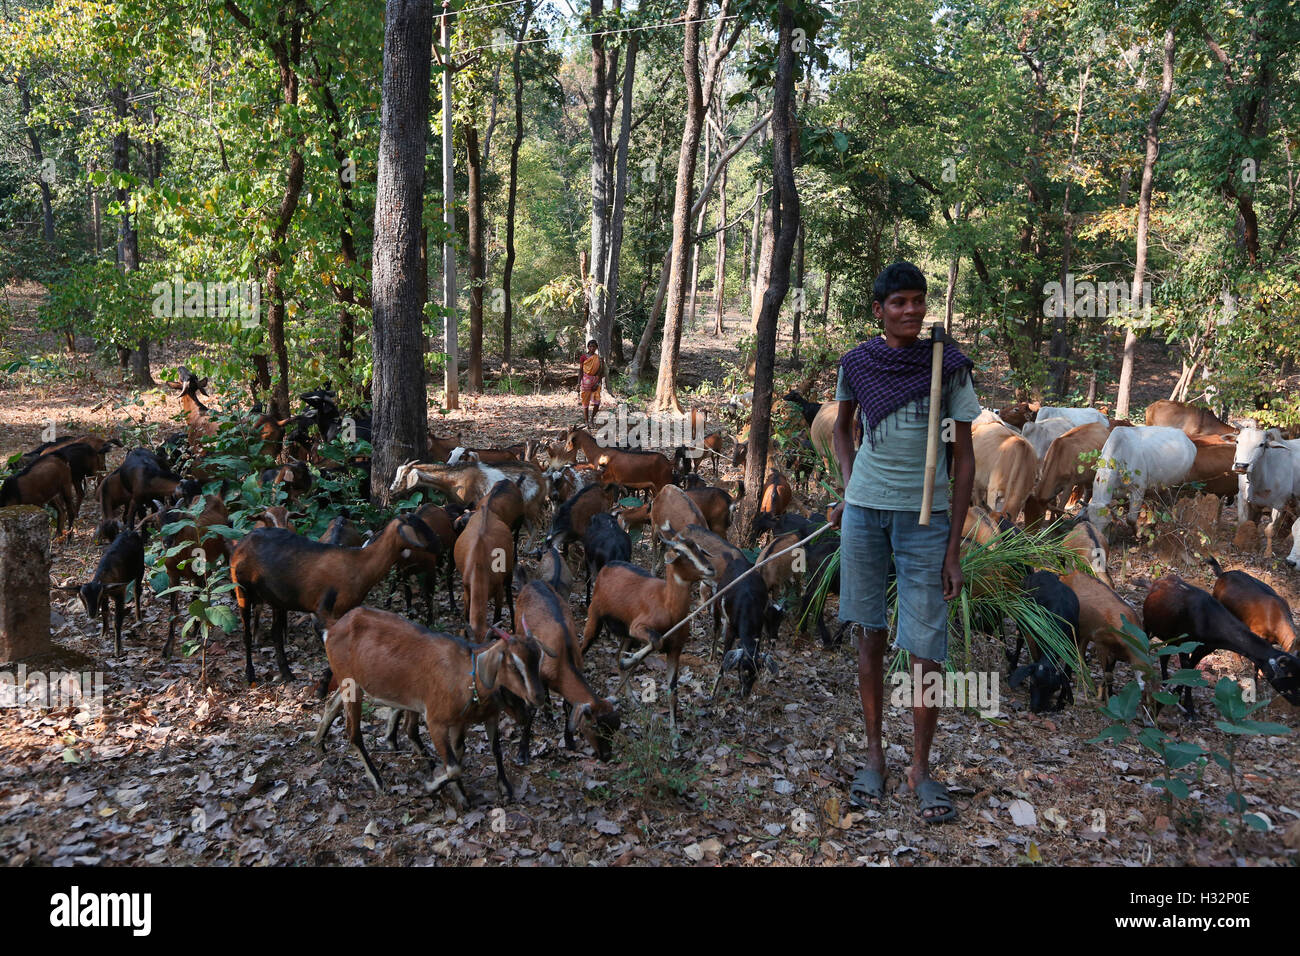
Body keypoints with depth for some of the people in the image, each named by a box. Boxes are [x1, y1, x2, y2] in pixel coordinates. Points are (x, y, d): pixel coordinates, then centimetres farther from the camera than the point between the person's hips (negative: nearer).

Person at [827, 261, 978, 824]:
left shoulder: (950, 365, -4)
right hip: (865, 512, 2)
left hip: (925, 517, -2)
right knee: (869, 638, 9)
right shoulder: (857, 364, 2)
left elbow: (964, 457, -2)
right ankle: (873, 753, 23)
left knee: (926, 648, -3)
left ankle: (921, 767, 14)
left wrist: (954, 549, -5)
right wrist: (848, 491, 7)